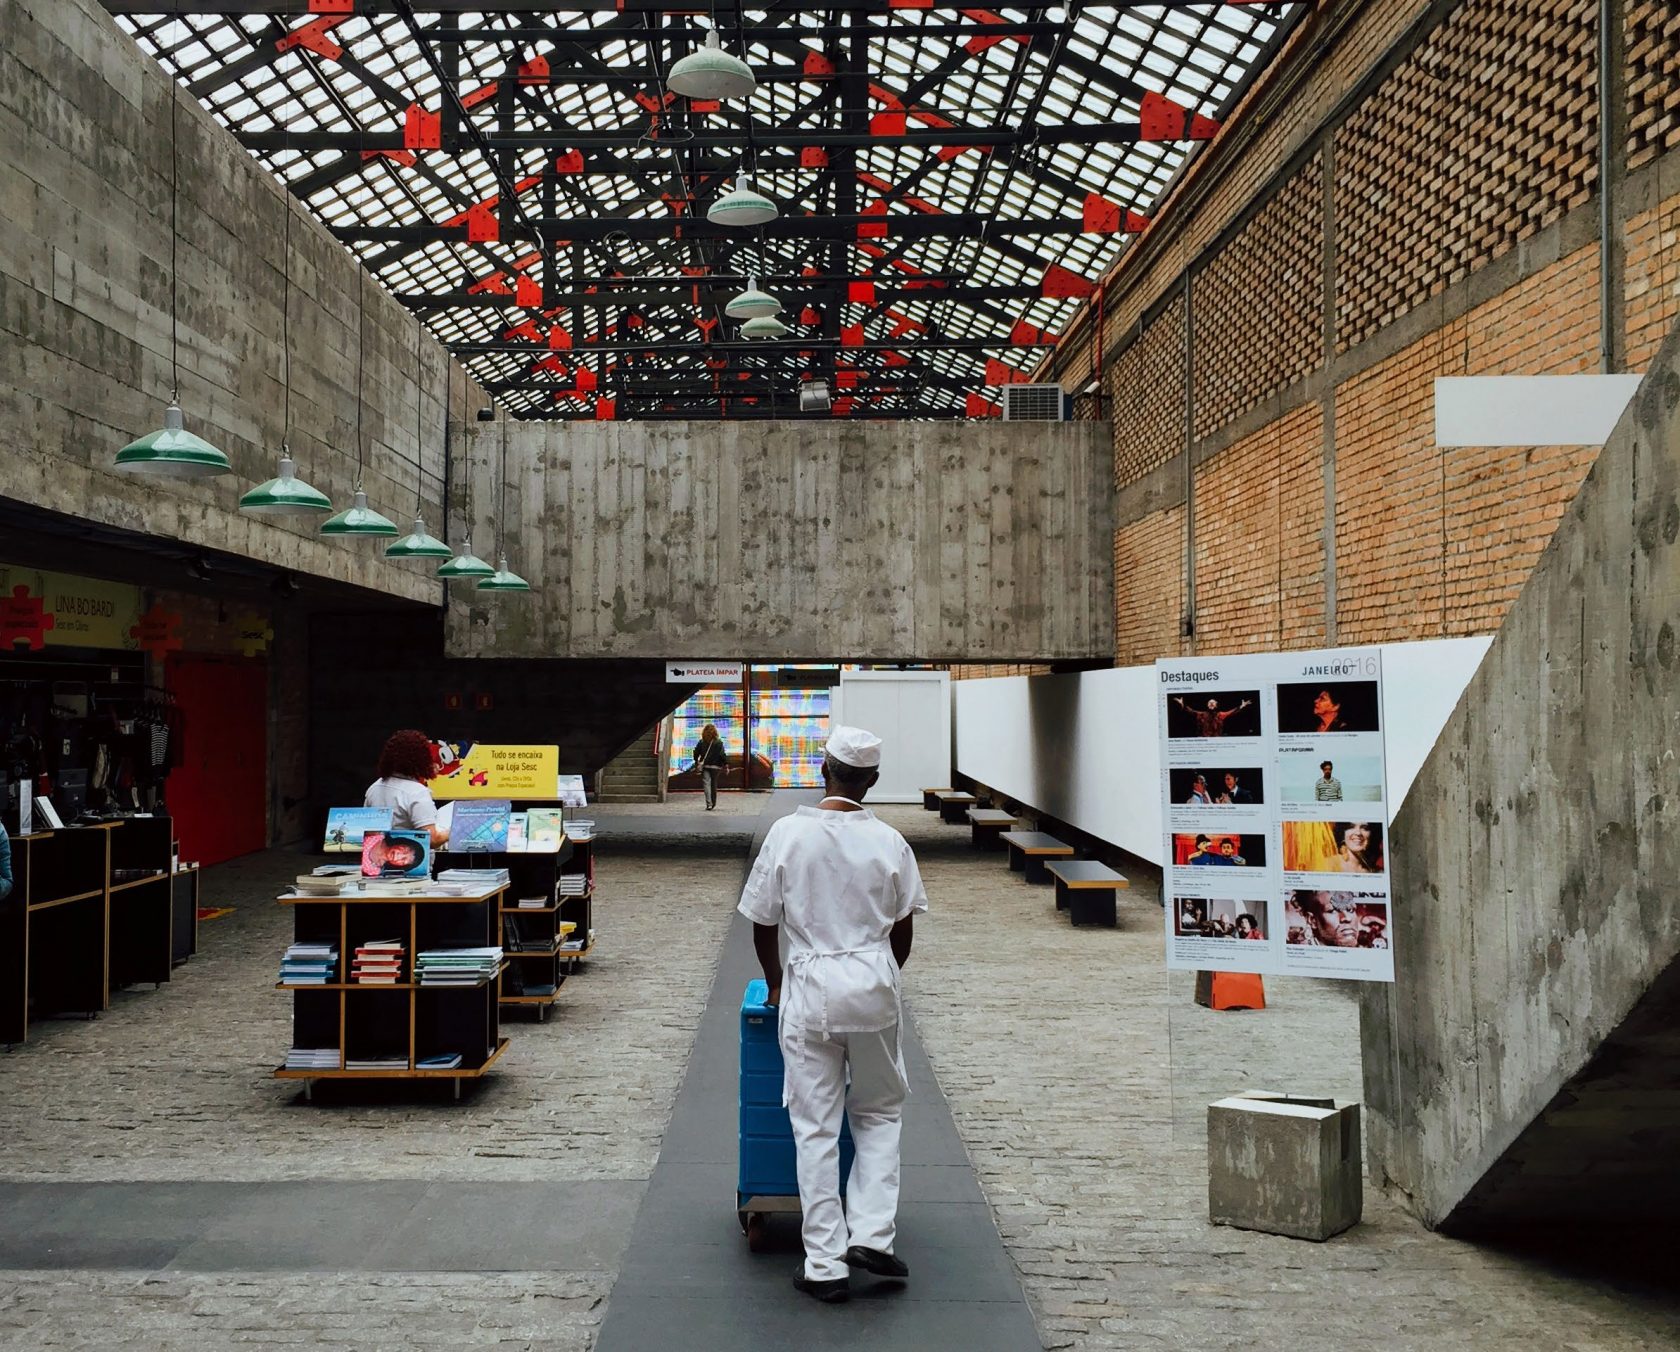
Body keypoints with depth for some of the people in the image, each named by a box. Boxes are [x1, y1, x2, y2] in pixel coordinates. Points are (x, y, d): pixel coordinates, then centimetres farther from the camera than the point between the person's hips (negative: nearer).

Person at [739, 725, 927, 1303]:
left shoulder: (788, 833, -5)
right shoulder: (888, 841, -3)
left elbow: (763, 924, 1)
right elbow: (902, 929, 5)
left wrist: (775, 983, 17)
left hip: (810, 986, -1)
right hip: (874, 984, 1)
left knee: (815, 1127, 5)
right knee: (880, 1113, 18)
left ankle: (826, 1264, 8)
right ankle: (872, 1234, 9)